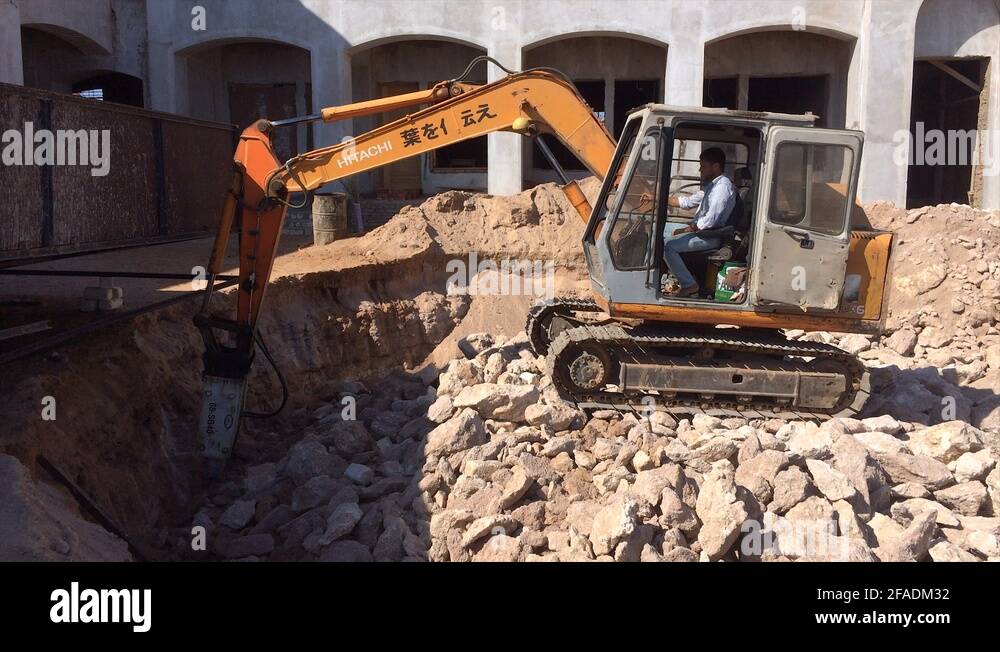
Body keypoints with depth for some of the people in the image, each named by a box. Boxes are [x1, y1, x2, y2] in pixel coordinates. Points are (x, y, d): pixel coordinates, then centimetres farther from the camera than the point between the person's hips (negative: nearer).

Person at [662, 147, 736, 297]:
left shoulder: (722, 186, -17)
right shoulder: (711, 185, 16)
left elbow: (710, 220, -24)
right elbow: (688, 202, 23)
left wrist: (686, 229, -14)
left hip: (711, 236, -11)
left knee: (667, 245, -23)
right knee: (662, 235, 12)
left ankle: (689, 285, -15)